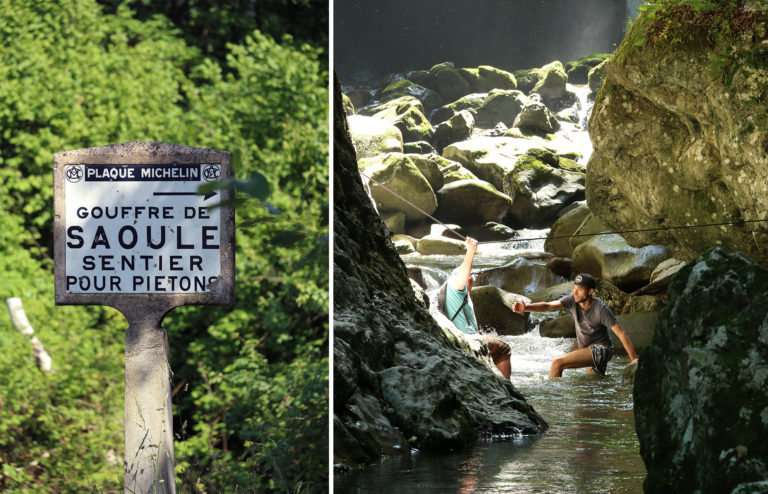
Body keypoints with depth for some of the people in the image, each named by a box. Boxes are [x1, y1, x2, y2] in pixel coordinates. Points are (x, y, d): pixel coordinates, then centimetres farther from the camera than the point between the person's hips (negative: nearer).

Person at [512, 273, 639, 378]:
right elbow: (548, 306, -18)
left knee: (557, 363, -21)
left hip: (600, 349, -8)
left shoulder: (601, 309, -22)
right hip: (588, 350, 8)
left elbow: (621, 334, -20)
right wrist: (525, 308, -36)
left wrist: (634, 359, -22)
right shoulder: (573, 300, -8)